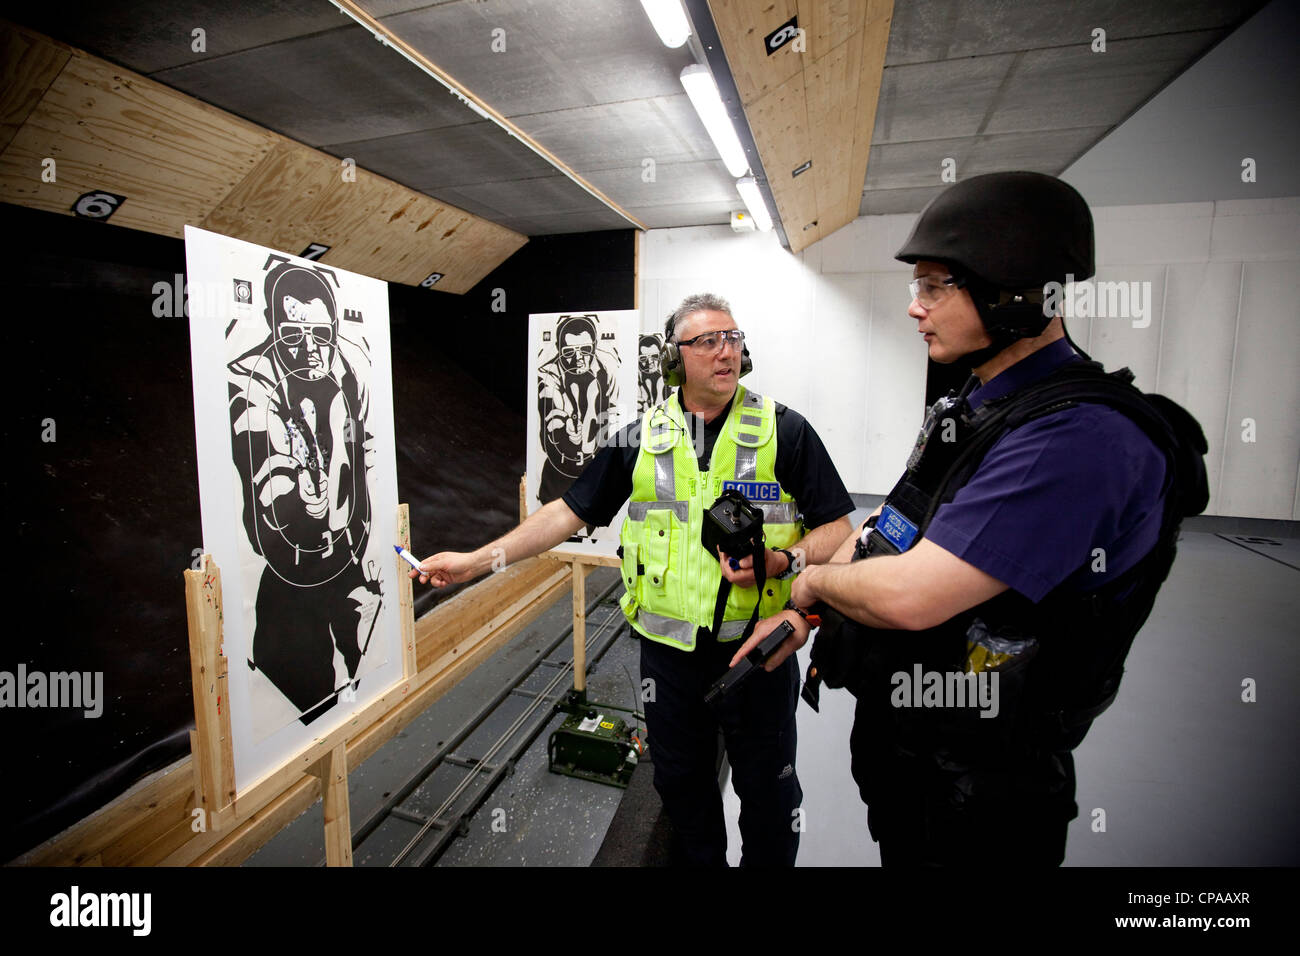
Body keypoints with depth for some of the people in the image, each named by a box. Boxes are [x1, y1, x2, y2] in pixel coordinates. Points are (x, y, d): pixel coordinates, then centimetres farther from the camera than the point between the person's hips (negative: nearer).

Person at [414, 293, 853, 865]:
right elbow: (570, 511, 3)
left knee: (768, 788, 15)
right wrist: (477, 560, 0)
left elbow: (838, 528, -4)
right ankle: (700, 860, 47)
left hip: (757, 645, -2)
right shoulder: (642, 438, 1)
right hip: (668, 646, 2)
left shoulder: (784, 430, -5)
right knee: (680, 782, 20)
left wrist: (782, 561, -23)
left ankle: (766, 861, 43)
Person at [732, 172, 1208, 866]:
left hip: (972, 794, -8)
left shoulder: (1080, 437, -28)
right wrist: (801, 613, 1)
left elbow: (907, 595, -35)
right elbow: (886, 530, 9)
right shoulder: (971, 407, 4)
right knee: (895, 851, 27)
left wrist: (813, 581, -15)